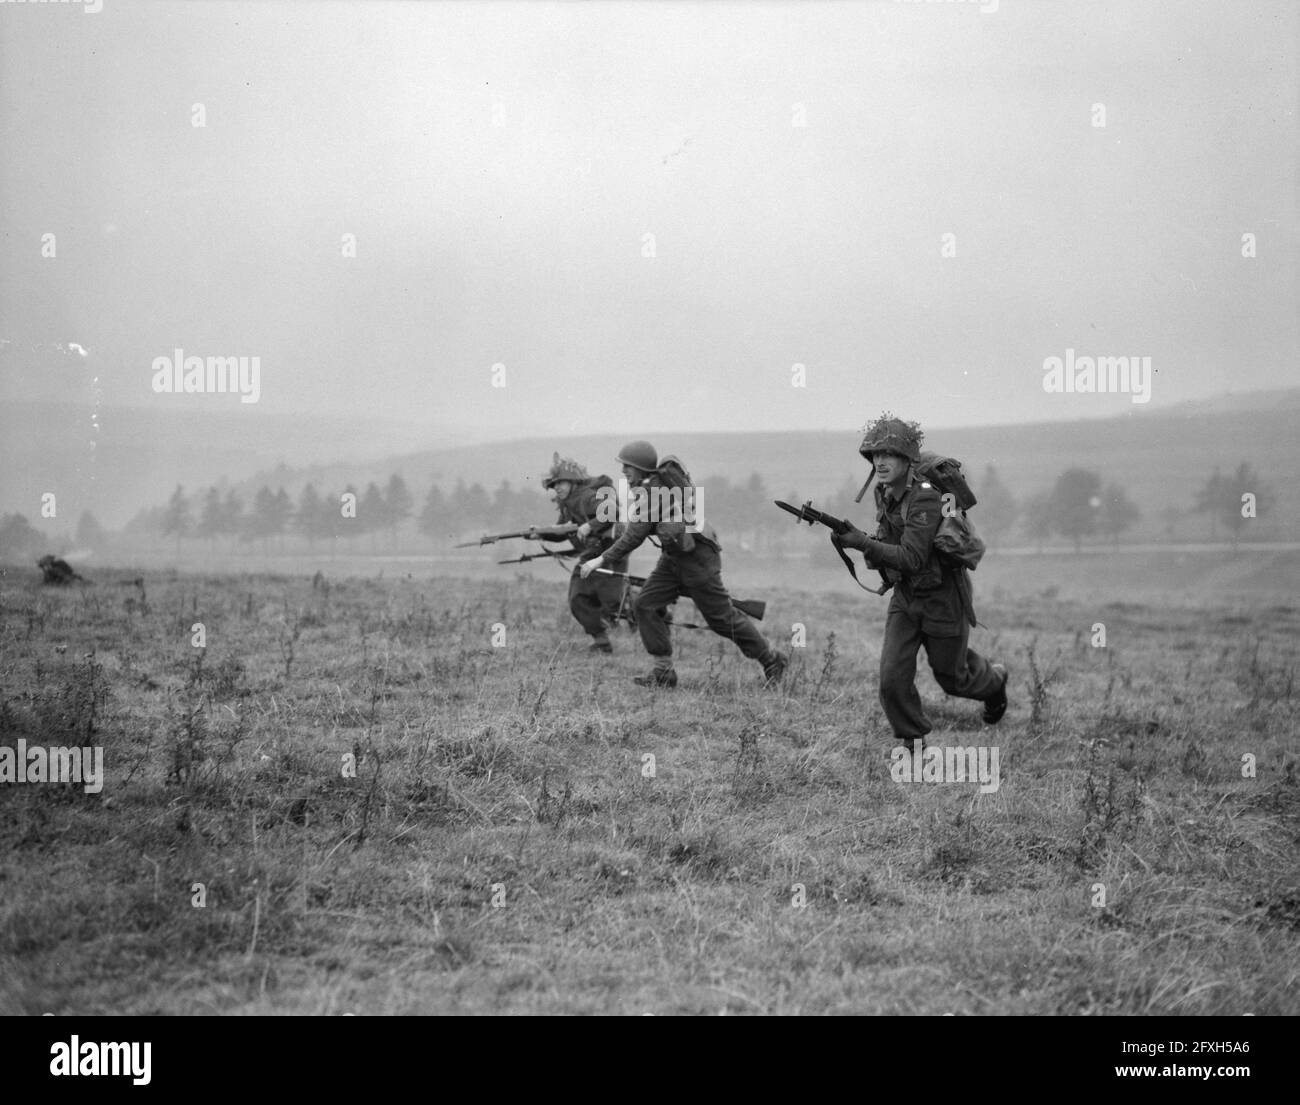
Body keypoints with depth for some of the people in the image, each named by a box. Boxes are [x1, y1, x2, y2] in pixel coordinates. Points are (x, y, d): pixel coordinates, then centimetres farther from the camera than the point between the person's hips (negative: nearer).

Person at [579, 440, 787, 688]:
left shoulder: (653, 492, -21)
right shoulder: (655, 483, 6)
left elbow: (634, 537, -22)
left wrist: (601, 560, -19)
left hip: (697, 558, -10)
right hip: (674, 557, 10)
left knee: (722, 616, -2)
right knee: (647, 605, 2)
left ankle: (772, 661, 11)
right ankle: (664, 672, 4)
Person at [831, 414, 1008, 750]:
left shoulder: (925, 498, -28)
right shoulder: (885, 493, -2)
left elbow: (912, 558, -34)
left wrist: (863, 543, -40)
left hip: (943, 599, -6)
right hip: (905, 598, 6)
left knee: (952, 678, 13)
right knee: (892, 678, -8)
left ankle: (993, 680, 47)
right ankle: (915, 745, 10)